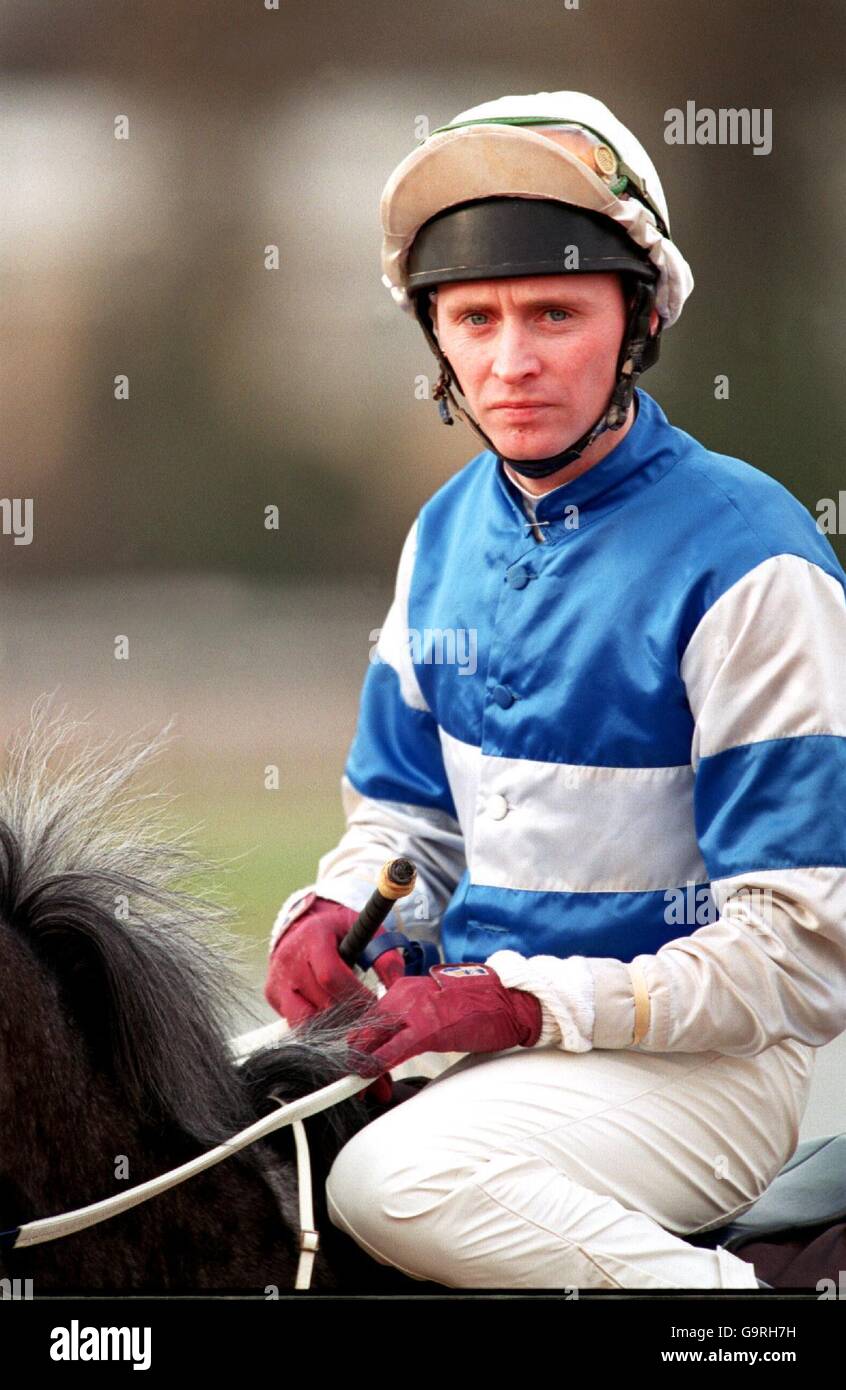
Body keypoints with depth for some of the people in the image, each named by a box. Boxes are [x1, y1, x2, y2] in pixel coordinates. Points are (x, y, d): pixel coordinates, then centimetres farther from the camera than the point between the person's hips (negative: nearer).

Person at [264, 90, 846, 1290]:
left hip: (694, 1058, -7)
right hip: (477, 1027, 7)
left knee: (395, 1182, -31)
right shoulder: (448, 537, 9)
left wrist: (523, 1005, -22)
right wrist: (335, 916, -3)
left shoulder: (747, 564, -14)